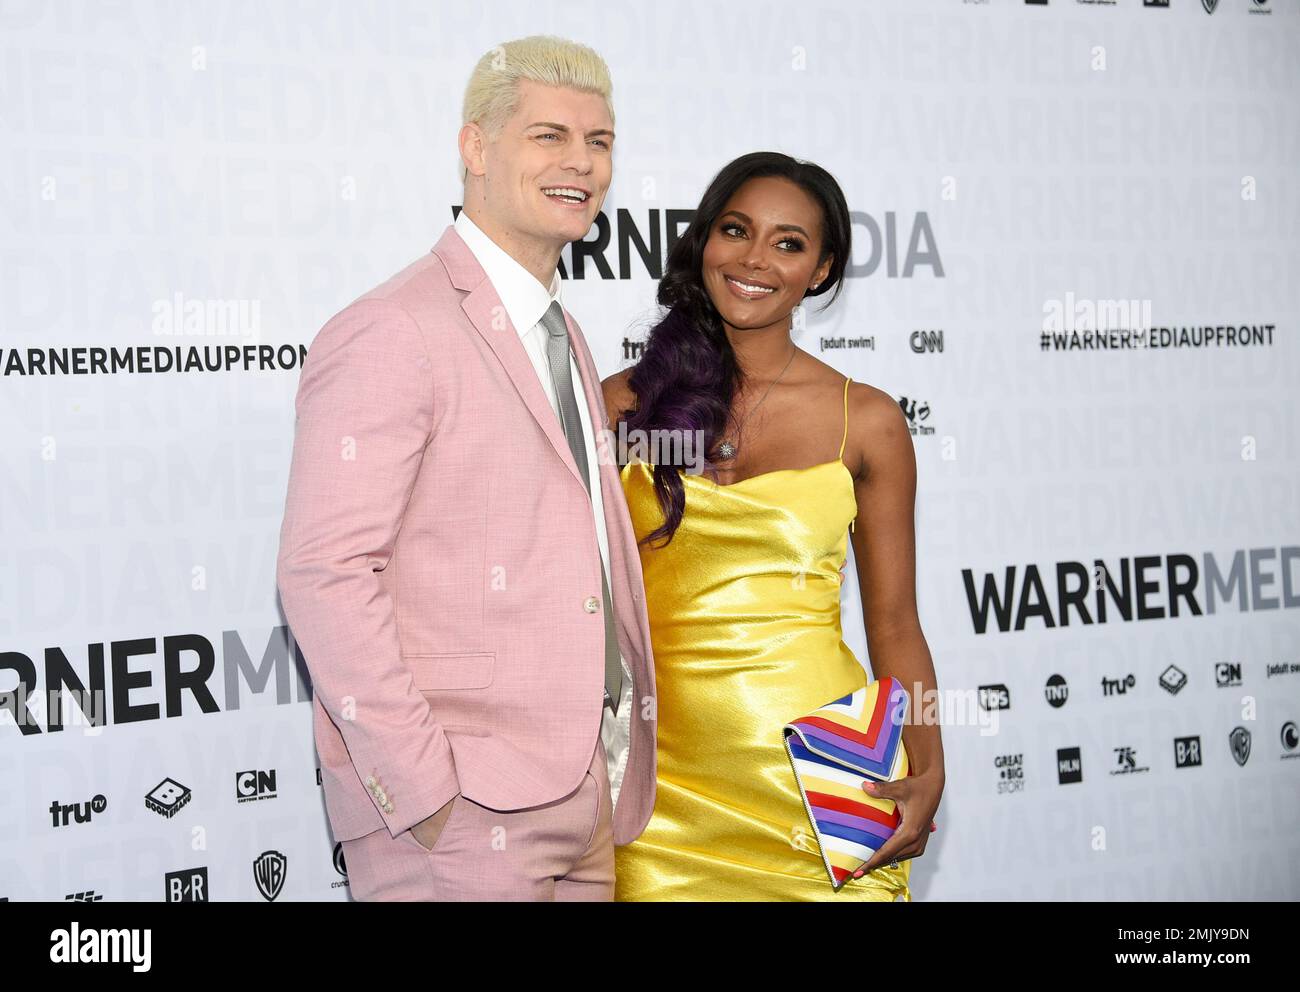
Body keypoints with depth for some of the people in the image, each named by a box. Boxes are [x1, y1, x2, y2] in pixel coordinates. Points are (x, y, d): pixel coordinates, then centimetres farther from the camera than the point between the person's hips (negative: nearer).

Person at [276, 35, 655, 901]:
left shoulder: (561, 339, 18)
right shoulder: (392, 334, -10)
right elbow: (325, 573, -17)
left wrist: (616, 780, 11)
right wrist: (422, 792, -19)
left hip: (584, 797, 8)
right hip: (460, 818, -8)